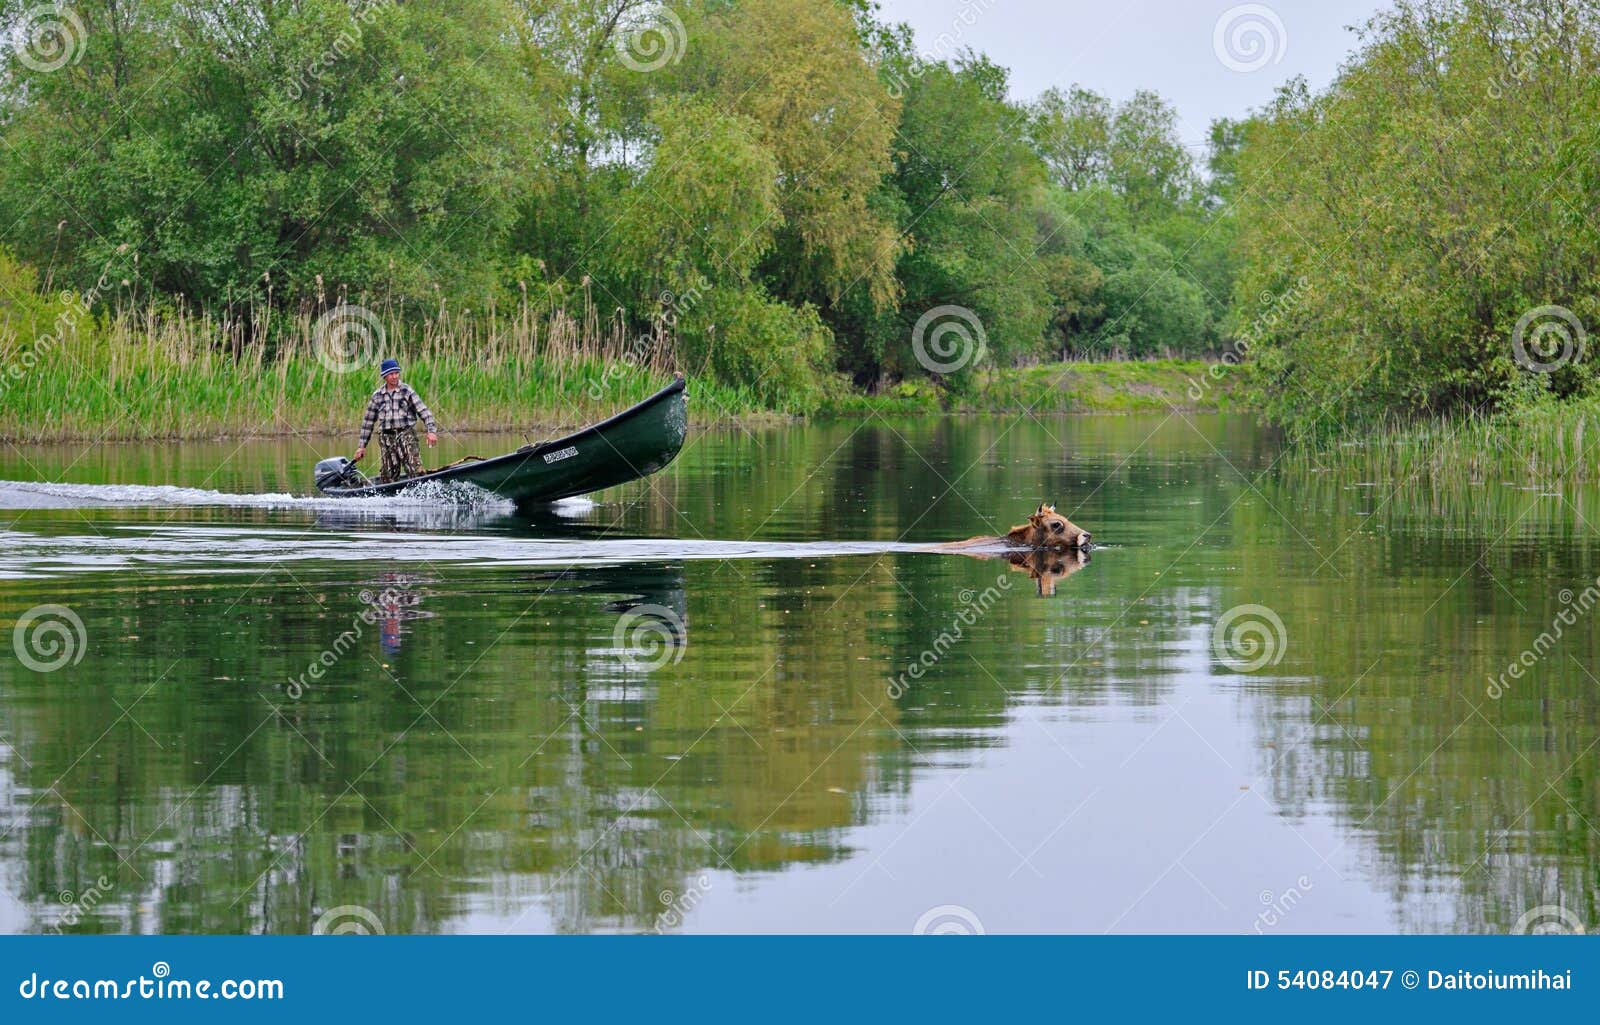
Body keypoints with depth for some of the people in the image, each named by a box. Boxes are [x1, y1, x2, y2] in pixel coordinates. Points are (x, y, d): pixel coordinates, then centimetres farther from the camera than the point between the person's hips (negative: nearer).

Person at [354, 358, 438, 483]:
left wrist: (432, 430, -19)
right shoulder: (377, 396, 10)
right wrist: (362, 446, 14)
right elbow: (368, 421, 16)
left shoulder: (407, 391, 2)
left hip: (406, 434, -3)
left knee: (415, 471, -16)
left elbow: (423, 411, -4)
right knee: (388, 476, 2)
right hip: (386, 438, 3)